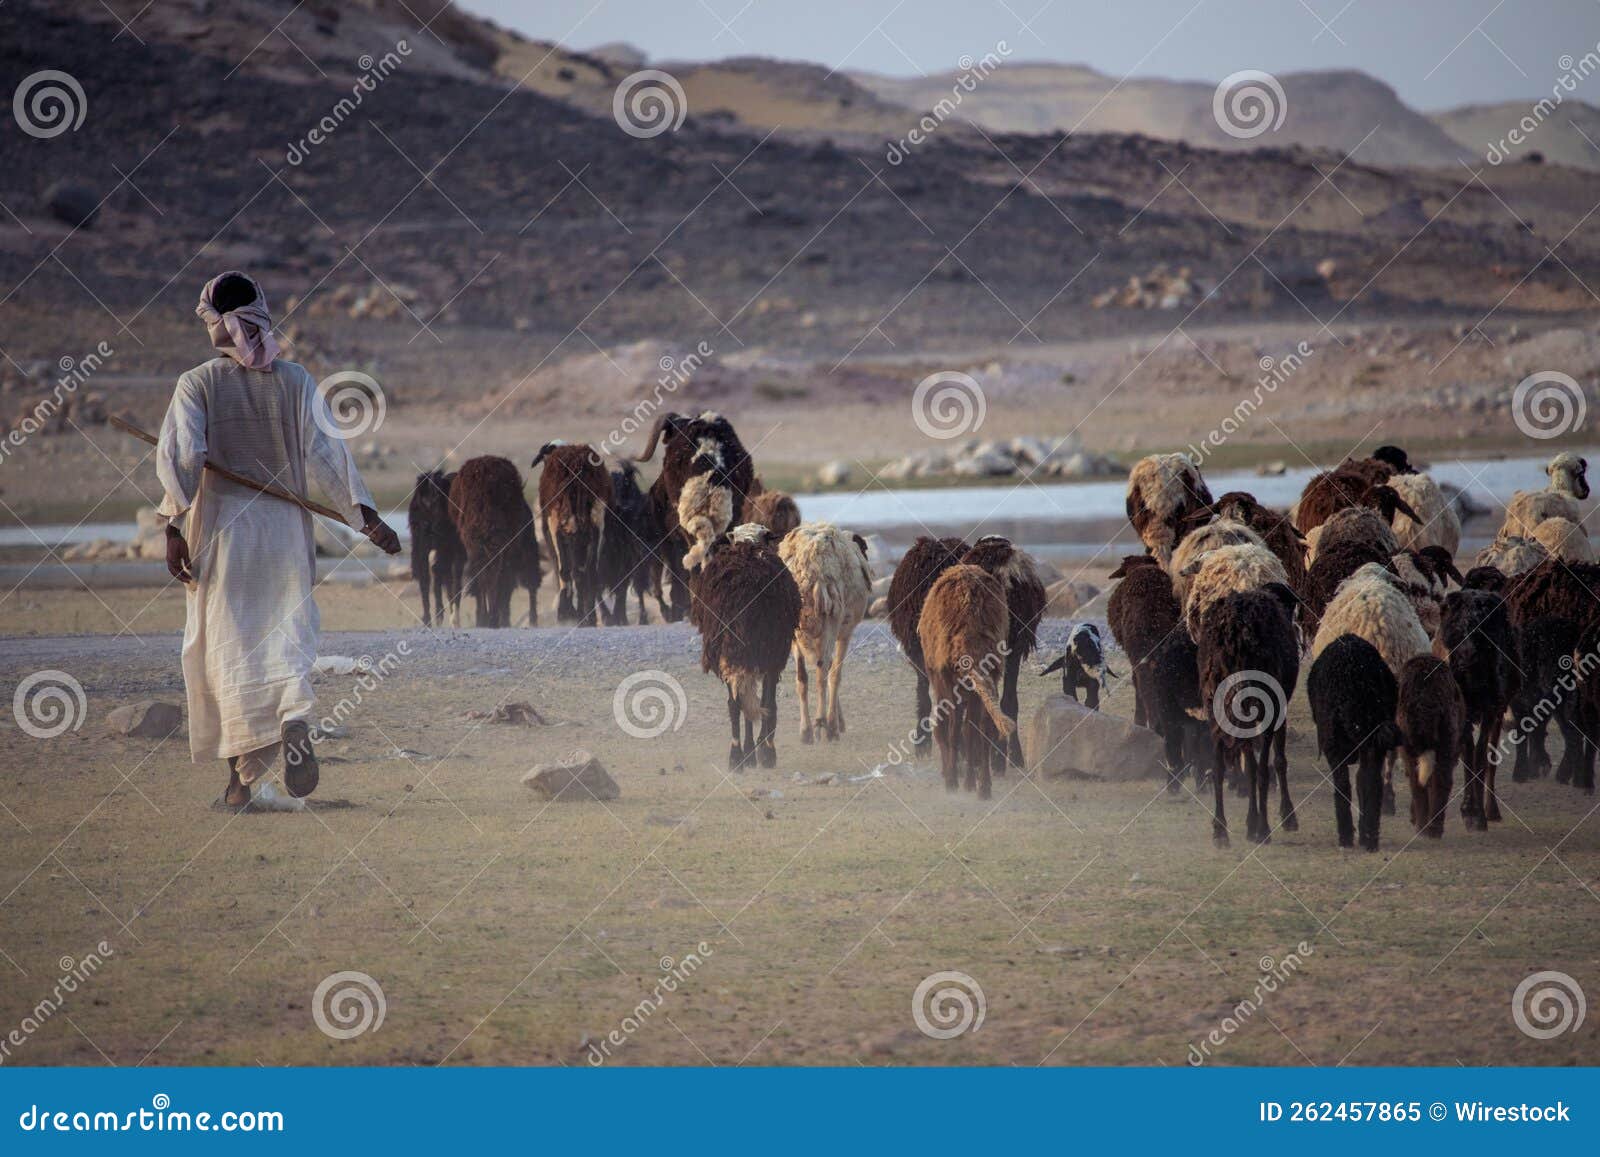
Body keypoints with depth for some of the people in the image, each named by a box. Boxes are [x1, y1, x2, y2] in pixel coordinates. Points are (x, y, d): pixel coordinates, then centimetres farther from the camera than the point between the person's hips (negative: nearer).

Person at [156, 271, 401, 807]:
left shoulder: (197, 385, -4)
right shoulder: (295, 380, 1)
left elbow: (181, 457, -14)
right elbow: (326, 452, -4)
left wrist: (174, 527, -13)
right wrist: (366, 515, -2)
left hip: (220, 528, -2)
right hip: (286, 527, 2)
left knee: (228, 647, 5)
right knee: (287, 633, 7)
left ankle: (241, 775, 5)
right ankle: (296, 726, -23)